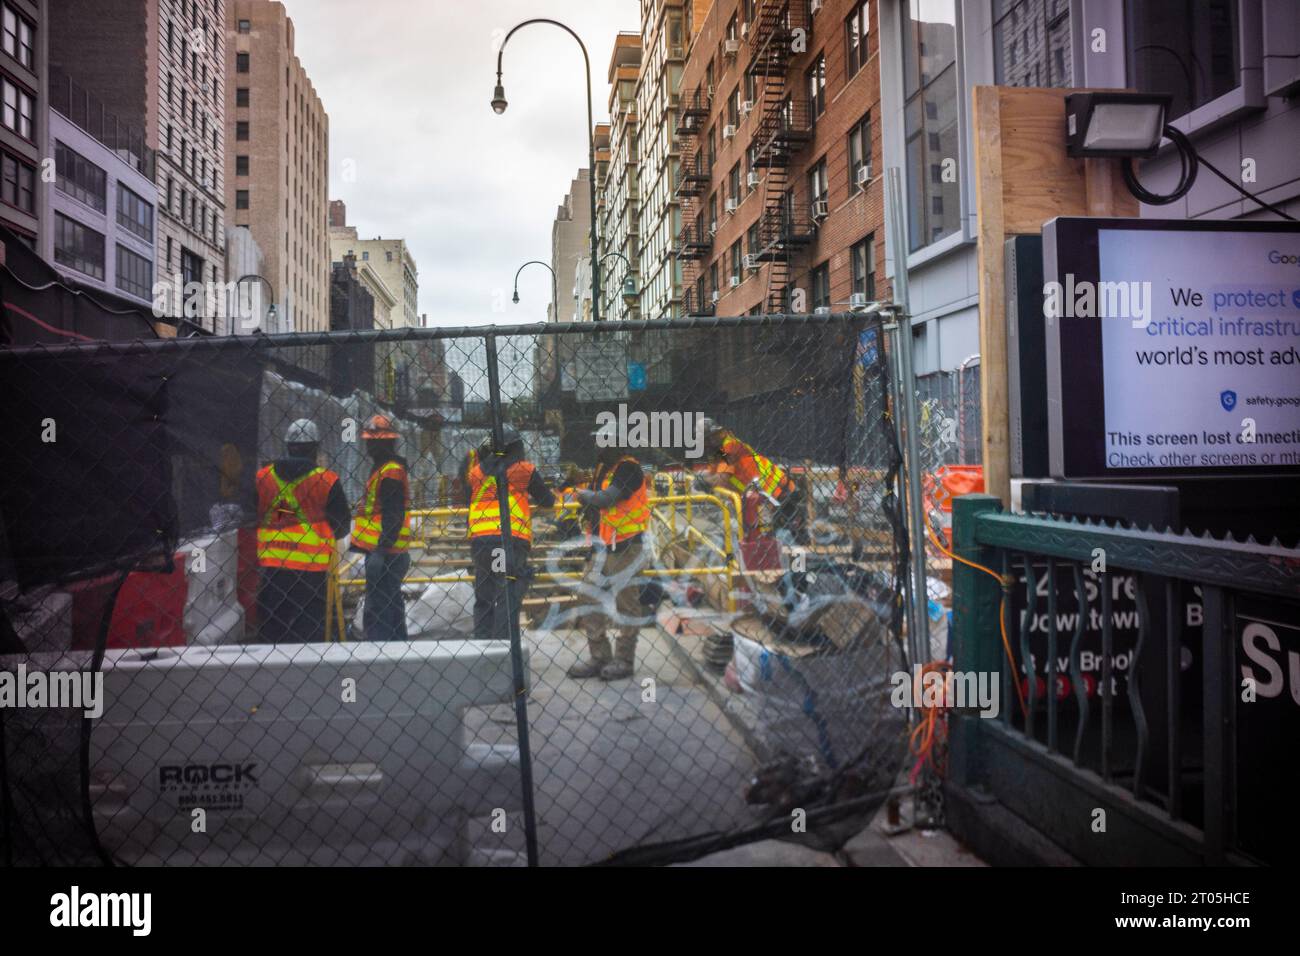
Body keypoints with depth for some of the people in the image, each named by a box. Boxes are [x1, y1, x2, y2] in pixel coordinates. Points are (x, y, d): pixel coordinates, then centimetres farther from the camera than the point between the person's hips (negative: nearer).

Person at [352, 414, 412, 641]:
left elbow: (393, 516, -22)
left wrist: (381, 548, -26)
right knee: (391, 606, 18)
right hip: (387, 552, 11)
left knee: (376, 612, -9)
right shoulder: (383, 468, 19)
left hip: (384, 553, -11)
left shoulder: (390, 471, -14)